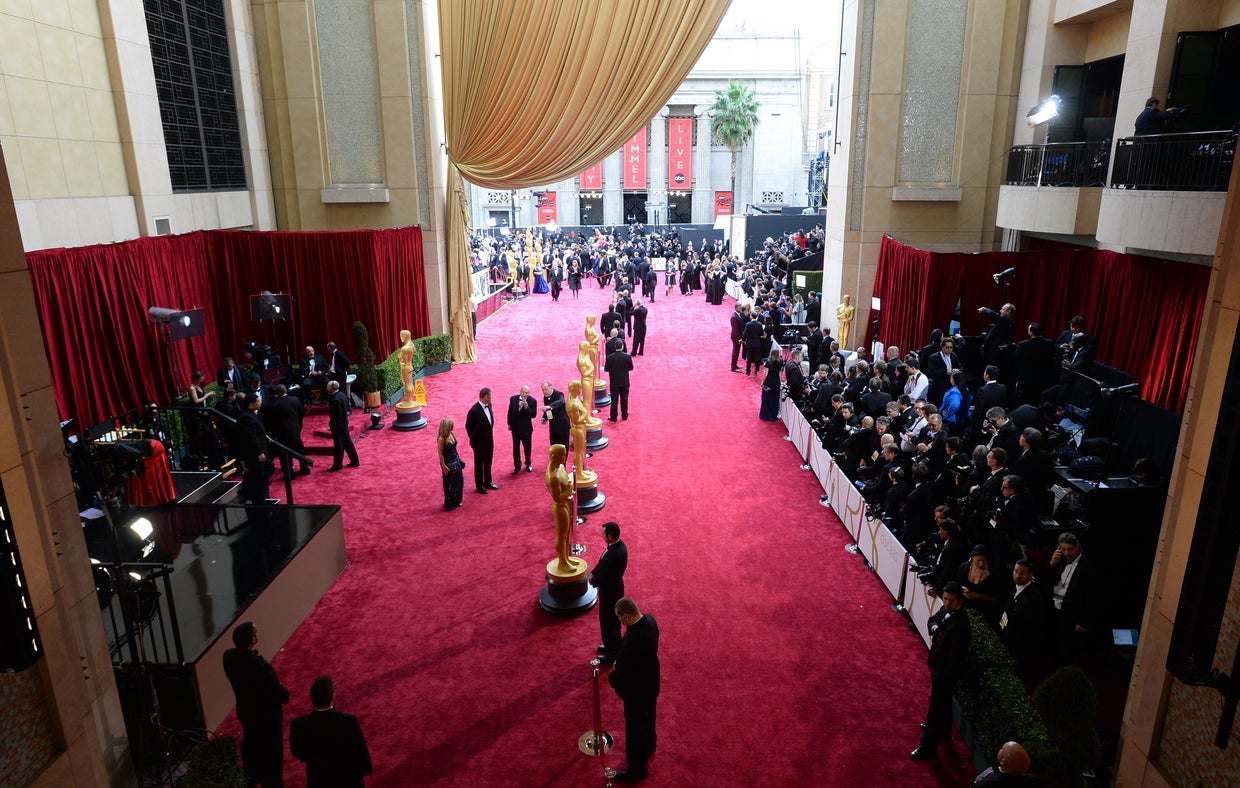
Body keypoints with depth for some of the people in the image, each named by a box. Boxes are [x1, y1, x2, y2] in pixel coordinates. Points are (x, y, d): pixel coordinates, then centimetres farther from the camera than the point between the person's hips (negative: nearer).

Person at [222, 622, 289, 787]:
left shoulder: (228, 656, -18)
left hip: (245, 709, 8)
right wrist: (285, 693, -6)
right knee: (271, 751, 15)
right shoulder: (260, 665, -39)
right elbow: (282, 695, -27)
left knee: (250, 743, 31)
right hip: (266, 715, -7)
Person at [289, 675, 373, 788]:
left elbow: (297, 752, -5)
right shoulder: (349, 721, -31)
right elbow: (360, 749, -16)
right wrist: (365, 769, 5)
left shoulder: (299, 725, -25)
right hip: (348, 779, -1)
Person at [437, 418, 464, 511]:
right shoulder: (441, 439, -25)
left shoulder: (452, 434, -4)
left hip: (456, 461, 8)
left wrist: (459, 459, 12)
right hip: (448, 463, -8)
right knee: (449, 484, 9)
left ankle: (456, 501, 39)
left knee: (459, 481, 19)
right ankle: (449, 505, 27)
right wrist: (444, 466, -16)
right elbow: (440, 454, -19)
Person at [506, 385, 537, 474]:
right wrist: (509, 424, 6)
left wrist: (526, 407, -29)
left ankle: (528, 464, 30)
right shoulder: (513, 398, -6)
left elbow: (534, 415, -16)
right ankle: (517, 466, 21)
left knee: (527, 446, 11)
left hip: (526, 428, -2)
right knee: (516, 447, 10)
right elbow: (510, 412, 5)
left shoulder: (532, 401, -13)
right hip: (515, 427, 2)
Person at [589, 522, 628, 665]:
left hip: (610, 592, -9)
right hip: (612, 588, 9)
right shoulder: (617, 544, -6)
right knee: (612, 620, 26)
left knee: (609, 622, 10)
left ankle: (612, 654, 28)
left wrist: (594, 581, -8)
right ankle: (613, 646, 45)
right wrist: (593, 573, -4)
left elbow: (604, 575, -26)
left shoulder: (615, 554, -36)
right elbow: (602, 561, 6)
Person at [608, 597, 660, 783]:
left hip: (637, 691, -8)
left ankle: (637, 769, 38)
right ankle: (649, 745, 59)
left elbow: (622, 674, -29)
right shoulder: (650, 620, -16)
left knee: (635, 729, 16)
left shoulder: (631, 642, -42)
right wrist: (620, 661, 1)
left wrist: (612, 679, -8)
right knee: (648, 717, 33)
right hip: (651, 683, 8)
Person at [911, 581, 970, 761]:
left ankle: (928, 747, 21)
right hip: (937, 664, 8)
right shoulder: (946, 609, -9)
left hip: (947, 670, -8)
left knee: (936, 706, 6)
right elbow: (933, 619, 11)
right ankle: (942, 729, 53)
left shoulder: (960, 625, -34)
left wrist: (945, 680, -22)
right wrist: (934, 627, -13)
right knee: (942, 701, 29)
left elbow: (956, 657, -28)